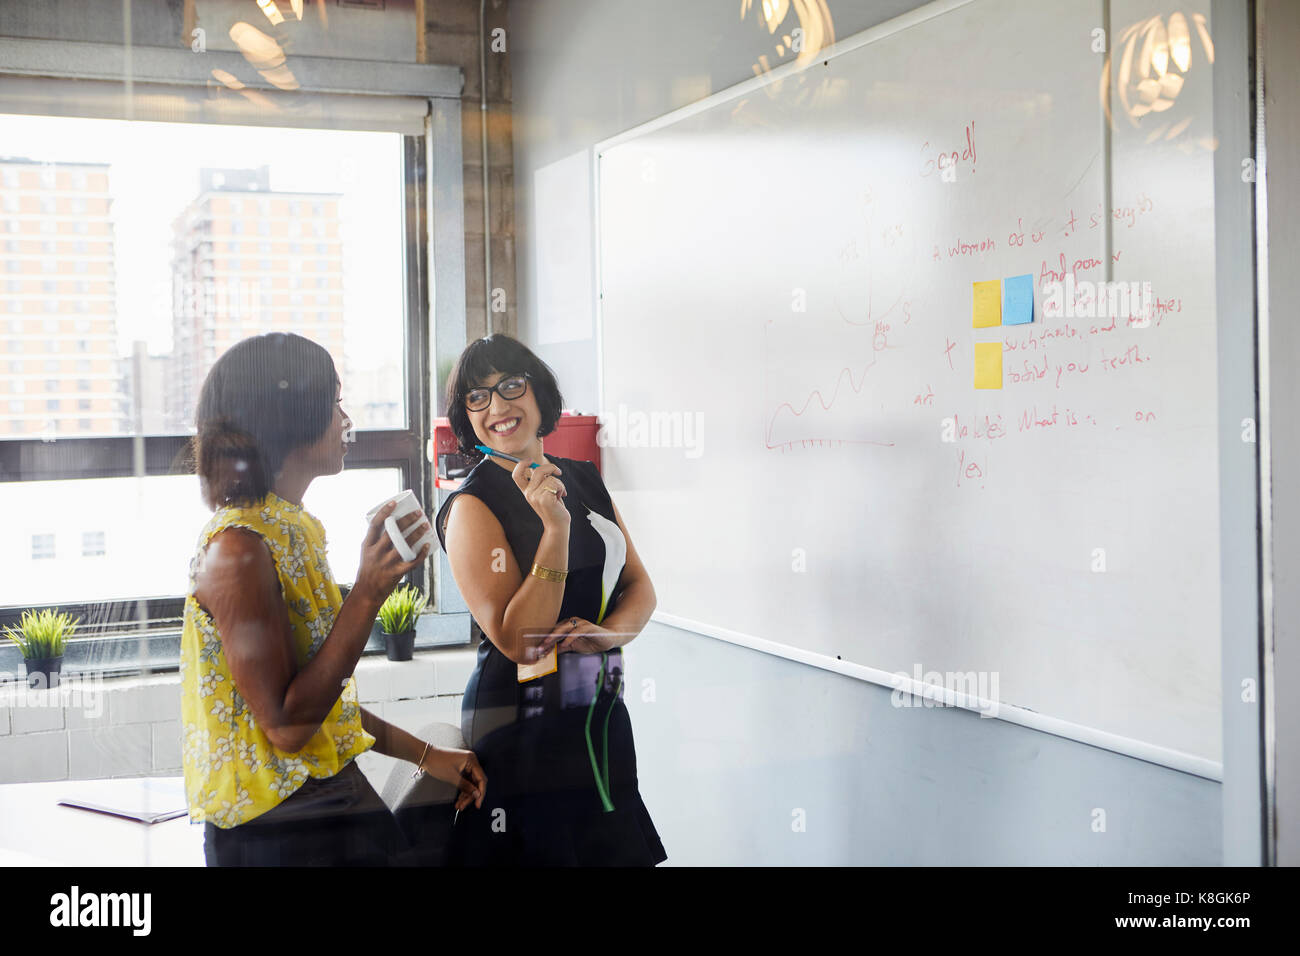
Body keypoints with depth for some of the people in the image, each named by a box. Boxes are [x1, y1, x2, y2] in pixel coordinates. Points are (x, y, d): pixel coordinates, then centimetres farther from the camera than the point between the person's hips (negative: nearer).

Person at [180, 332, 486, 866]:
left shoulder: (292, 530, 10)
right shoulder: (238, 548, -18)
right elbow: (286, 725, -22)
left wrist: (426, 755, 15)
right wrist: (369, 592, -25)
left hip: (332, 810, 9)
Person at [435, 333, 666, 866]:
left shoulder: (584, 480, 9)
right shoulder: (473, 506, -12)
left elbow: (639, 586, 10)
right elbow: (517, 642, -19)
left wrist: (607, 632, -12)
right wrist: (556, 526, -26)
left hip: (603, 717, 6)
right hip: (523, 729, -6)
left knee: (614, 849, 14)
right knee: (544, 851, 4)